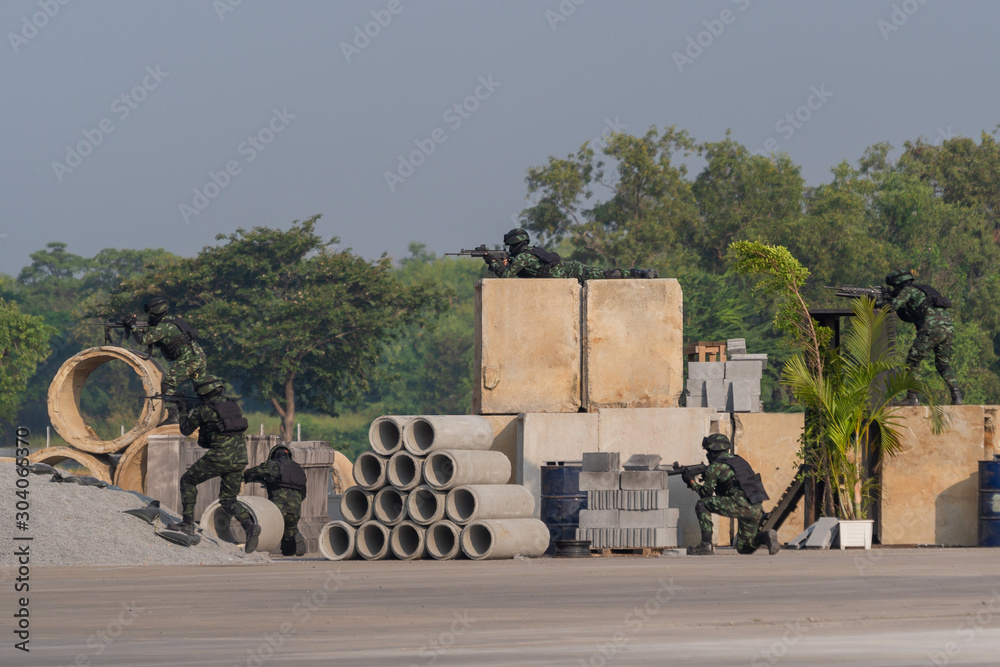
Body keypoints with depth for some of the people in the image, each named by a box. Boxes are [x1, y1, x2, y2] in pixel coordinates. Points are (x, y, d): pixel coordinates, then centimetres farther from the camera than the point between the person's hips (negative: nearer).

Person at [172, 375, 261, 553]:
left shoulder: (202, 409, -2)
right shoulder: (234, 406, 15)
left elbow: (186, 430, 14)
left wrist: (187, 412, 32)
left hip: (219, 457, -6)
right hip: (240, 458, 6)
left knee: (188, 481, 16)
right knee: (228, 500, 15)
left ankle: (188, 524, 13)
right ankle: (250, 525, -10)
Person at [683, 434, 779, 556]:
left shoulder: (714, 467, 2)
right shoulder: (738, 460, 25)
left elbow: (706, 493, 10)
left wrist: (691, 482, 25)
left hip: (741, 505, -8)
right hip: (757, 509, 8)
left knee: (701, 505, 5)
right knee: (743, 549, 21)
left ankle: (706, 544, -2)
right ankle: (766, 538, -6)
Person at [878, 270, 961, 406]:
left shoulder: (907, 290, 7)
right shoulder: (922, 290, 32)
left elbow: (892, 307, 1)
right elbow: (909, 318, 39)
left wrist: (878, 303, 21)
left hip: (932, 329, -8)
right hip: (949, 329, 8)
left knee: (912, 361, 4)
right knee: (944, 365, 20)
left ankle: (912, 398, 0)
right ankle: (957, 396, 6)